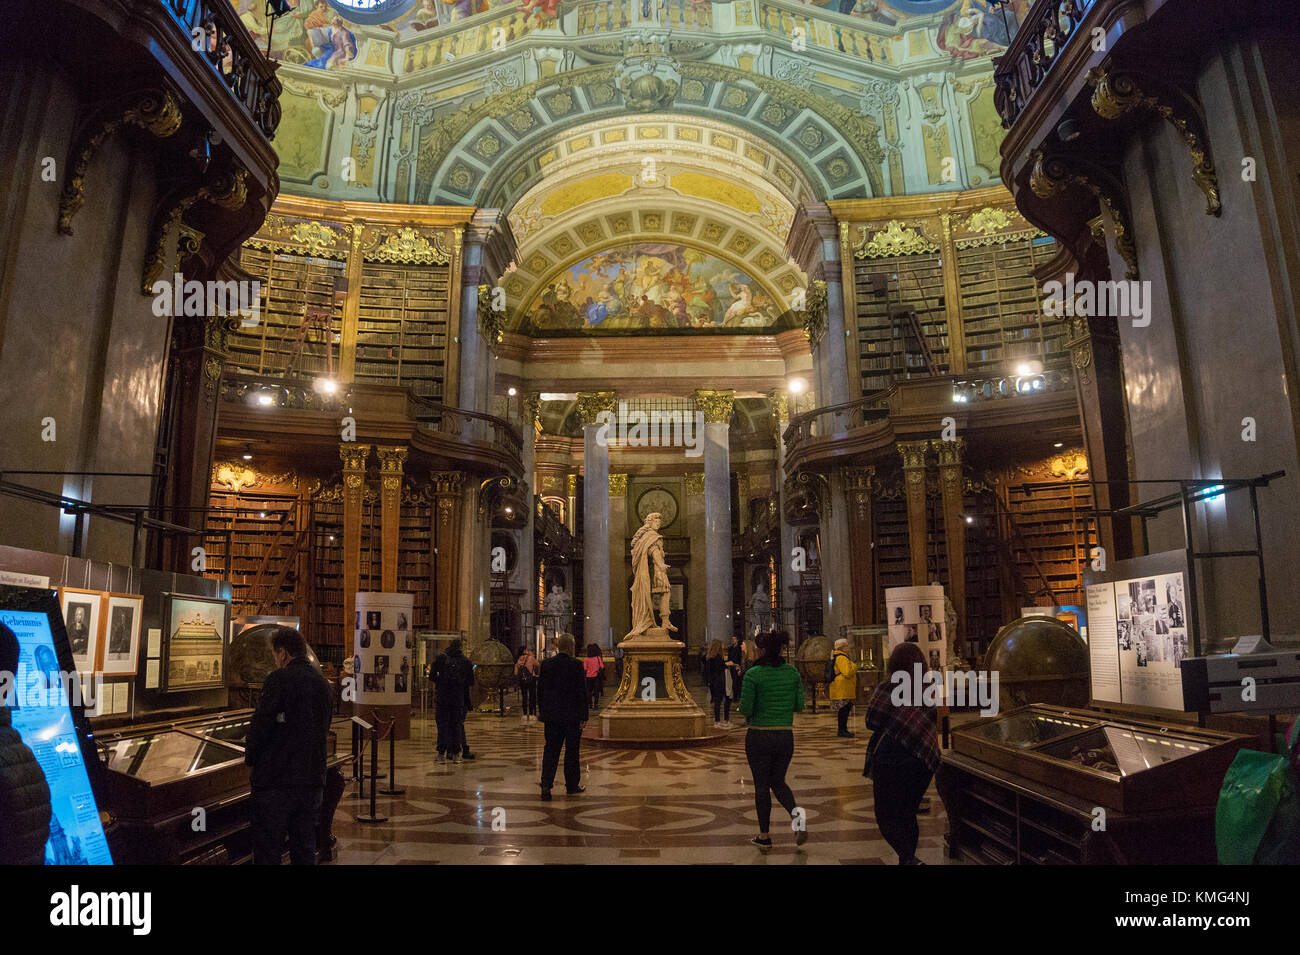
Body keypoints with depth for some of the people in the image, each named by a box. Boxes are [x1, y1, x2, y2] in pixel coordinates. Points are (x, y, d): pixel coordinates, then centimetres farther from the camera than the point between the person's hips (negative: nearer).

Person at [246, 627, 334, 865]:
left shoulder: (279, 679, -9)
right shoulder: (324, 686, 12)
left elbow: (260, 725, -11)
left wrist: (251, 760, 5)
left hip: (276, 782, -6)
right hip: (313, 781, 6)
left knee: (267, 853, 2)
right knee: (305, 852, 14)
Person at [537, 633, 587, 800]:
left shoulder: (546, 664, 1)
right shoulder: (576, 665, -11)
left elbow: (540, 690, 7)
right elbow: (582, 692, -11)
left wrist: (542, 712, 16)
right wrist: (584, 717, -5)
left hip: (551, 715, 3)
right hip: (572, 715, -3)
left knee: (550, 750, 7)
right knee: (571, 751, 9)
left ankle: (546, 785, -4)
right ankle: (572, 786, 19)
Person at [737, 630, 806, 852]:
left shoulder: (754, 674, -13)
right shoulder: (792, 672, -2)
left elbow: (745, 709, -14)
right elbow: (799, 706, 1)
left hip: (759, 736, -3)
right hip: (785, 736, 3)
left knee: (762, 785, 10)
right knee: (778, 782, 21)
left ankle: (764, 836, 18)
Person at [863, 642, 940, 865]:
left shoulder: (888, 686, -10)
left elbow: (872, 721, -8)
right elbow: (932, 727, 11)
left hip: (892, 760, -6)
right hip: (924, 762, 6)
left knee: (886, 816, 3)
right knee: (907, 815, 19)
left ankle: (909, 859, -15)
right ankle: (908, 860, 21)